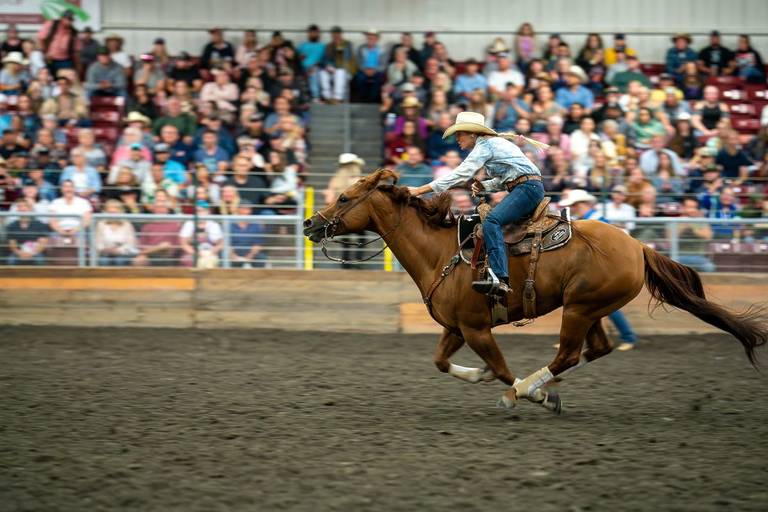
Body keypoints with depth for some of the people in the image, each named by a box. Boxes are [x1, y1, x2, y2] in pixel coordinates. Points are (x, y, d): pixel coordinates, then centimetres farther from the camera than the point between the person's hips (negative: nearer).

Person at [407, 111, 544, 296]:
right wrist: (484, 186, 8)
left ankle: (500, 279, -41)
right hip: (528, 188, 11)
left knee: (491, 221, -27)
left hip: (528, 188, -11)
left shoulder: (484, 146, -10)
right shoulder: (494, 143, 21)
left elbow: (460, 174, -15)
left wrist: (420, 190, -15)